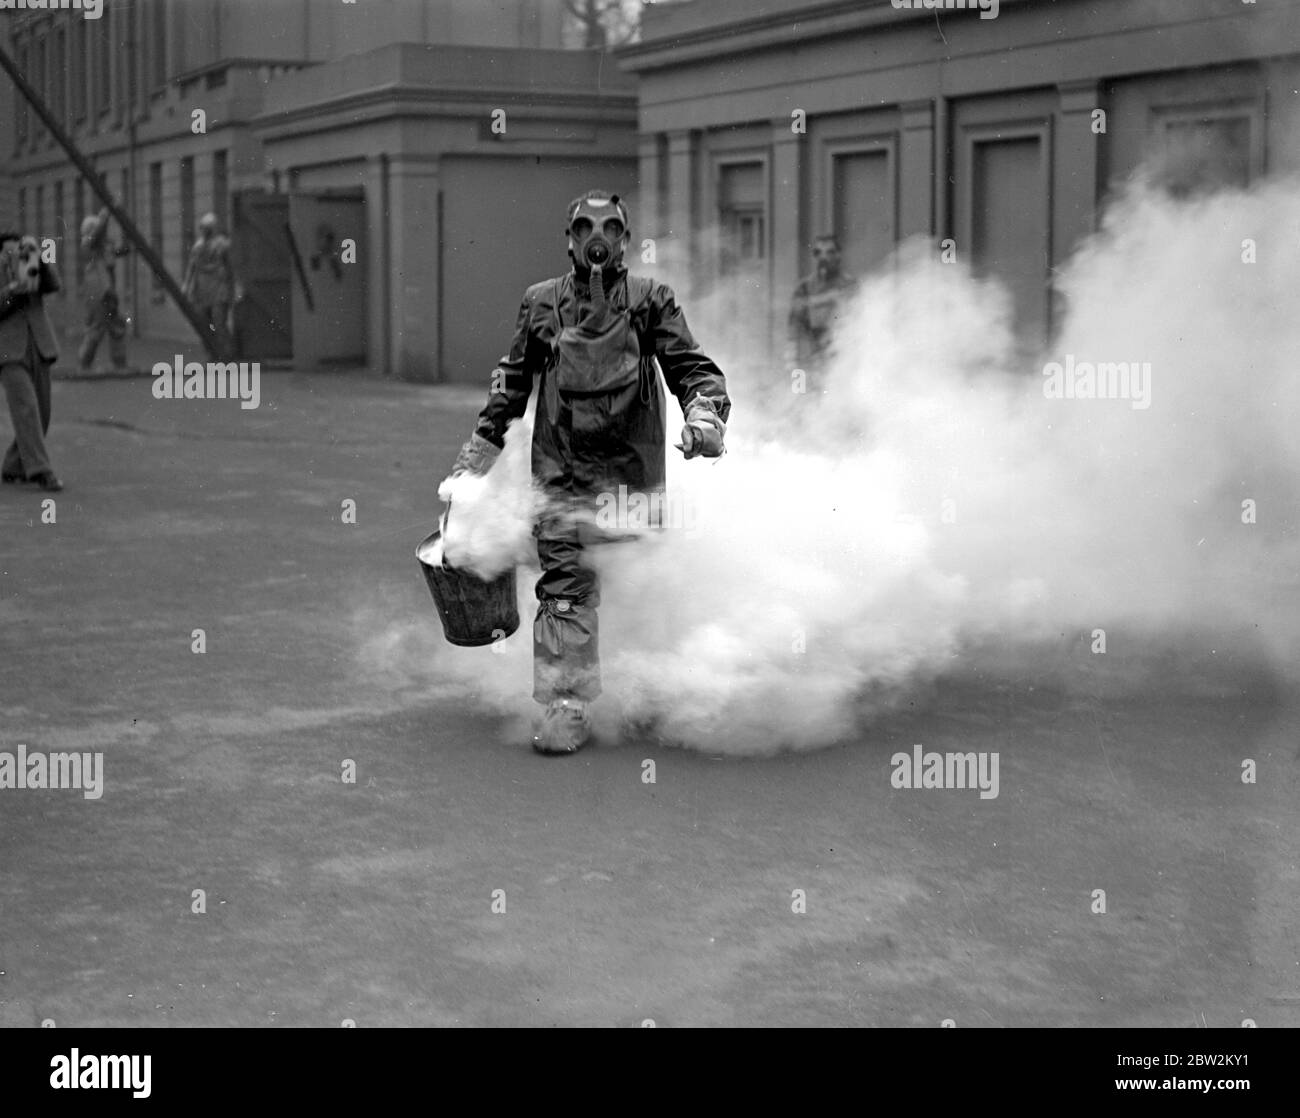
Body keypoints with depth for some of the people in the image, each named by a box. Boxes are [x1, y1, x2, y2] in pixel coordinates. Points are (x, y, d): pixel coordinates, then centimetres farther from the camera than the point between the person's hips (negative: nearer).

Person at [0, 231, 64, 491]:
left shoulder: (32, 272, 13)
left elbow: (53, 284, -8)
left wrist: (37, 256, -21)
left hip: (39, 351, 4)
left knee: (40, 414, 6)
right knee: (26, 408, -19)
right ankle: (41, 471, -24)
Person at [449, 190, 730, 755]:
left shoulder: (650, 300, 4)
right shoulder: (541, 303, 9)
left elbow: (691, 366, 0)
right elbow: (512, 382, 18)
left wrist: (704, 413, -22)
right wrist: (476, 452, 17)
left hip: (634, 467, 0)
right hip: (562, 469, 0)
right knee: (565, 586, -10)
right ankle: (566, 705, -9)